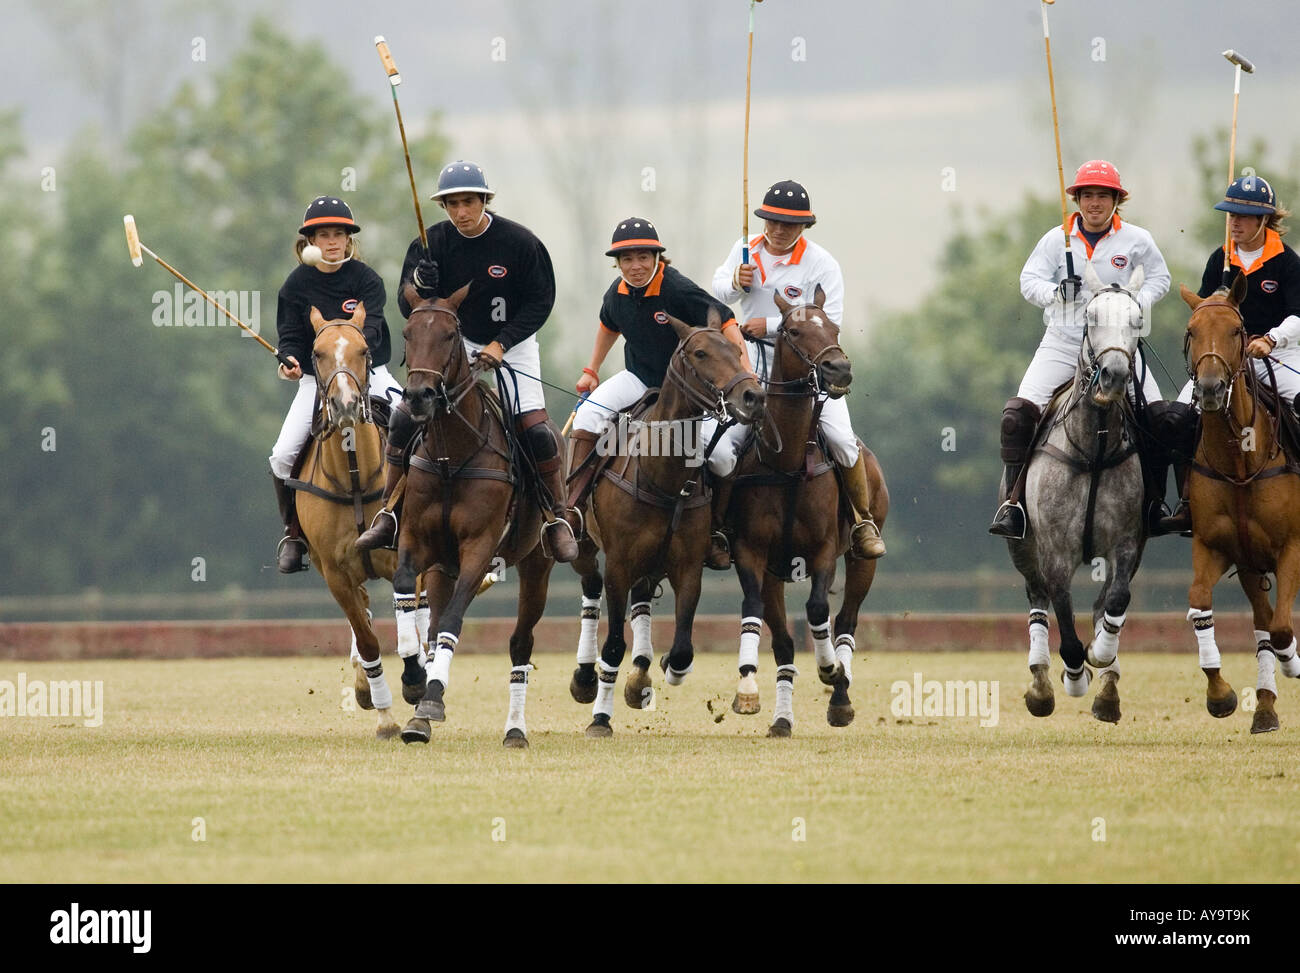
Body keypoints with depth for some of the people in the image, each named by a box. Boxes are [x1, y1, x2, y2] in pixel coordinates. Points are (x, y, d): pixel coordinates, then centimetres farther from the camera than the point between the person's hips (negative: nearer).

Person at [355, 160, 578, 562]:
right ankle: (388, 517, -1)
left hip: (512, 343, -2)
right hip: (455, 341, 2)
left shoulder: (518, 242, -17)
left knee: (535, 427, -16)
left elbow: (540, 301, -11)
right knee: (405, 416, -12)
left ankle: (557, 519, 2)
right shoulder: (433, 243, -11)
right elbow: (409, 309, -10)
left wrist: (500, 344, -20)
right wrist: (420, 285, -33)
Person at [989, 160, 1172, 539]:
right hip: (1062, 342, 0)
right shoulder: (1057, 239, 2)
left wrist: (1137, 302, -7)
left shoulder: (1135, 240, 1)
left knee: (1159, 416, -12)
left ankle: (1154, 499, 7)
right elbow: (1029, 281, 0)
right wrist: (1057, 291, -21)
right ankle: (1013, 499, -11)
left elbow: (1159, 277, 12)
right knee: (1017, 414, -19)